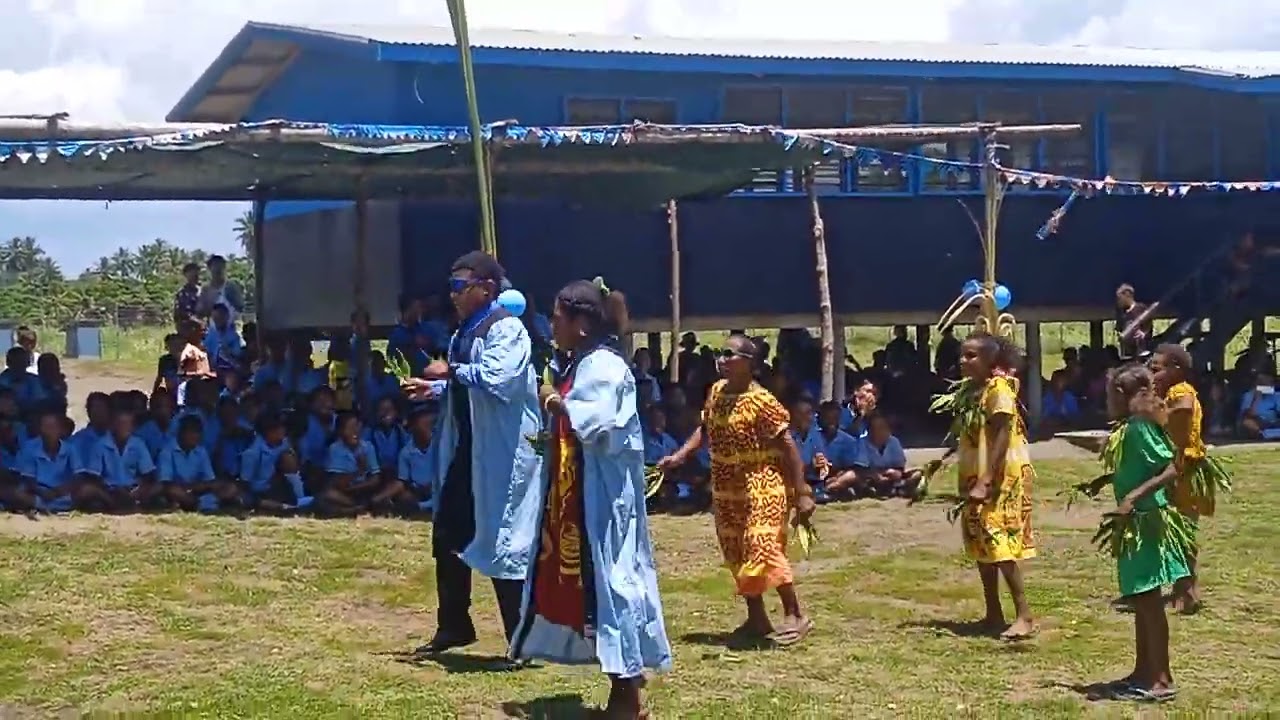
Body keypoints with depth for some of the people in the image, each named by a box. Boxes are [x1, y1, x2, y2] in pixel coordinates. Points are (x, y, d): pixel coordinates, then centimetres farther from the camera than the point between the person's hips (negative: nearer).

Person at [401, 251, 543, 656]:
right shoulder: (465, 332, 14)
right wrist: (434, 388, 13)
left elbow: (499, 380, -29)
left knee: (503, 545, -4)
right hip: (464, 451, 10)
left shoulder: (505, 328, -14)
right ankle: (454, 626, 30)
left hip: (500, 455, -10)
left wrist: (451, 371, -19)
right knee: (447, 536, 16)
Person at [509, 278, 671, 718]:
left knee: (609, 577, -8)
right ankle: (625, 673, 18)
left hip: (602, 499, -10)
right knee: (579, 580, 11)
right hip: (574, 497, 10)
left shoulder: (605, 367, -14)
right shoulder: (577, 366, 15)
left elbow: (597, 425, -26)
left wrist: (557, 402, -14)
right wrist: (549, 439, 8)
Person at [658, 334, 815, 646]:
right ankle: (756, 618, 23)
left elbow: (788, 446, -18)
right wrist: (679, 456, 3)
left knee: (763, 550, -13)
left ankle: (796, 616, -2)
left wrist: (802, 493, -21)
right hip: (726, 489, 8)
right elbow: (704, 429, 16)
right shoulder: (716, 392, 4)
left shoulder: (761, 401, -19)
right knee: (737, 555, 12)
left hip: (760, 488, -8)